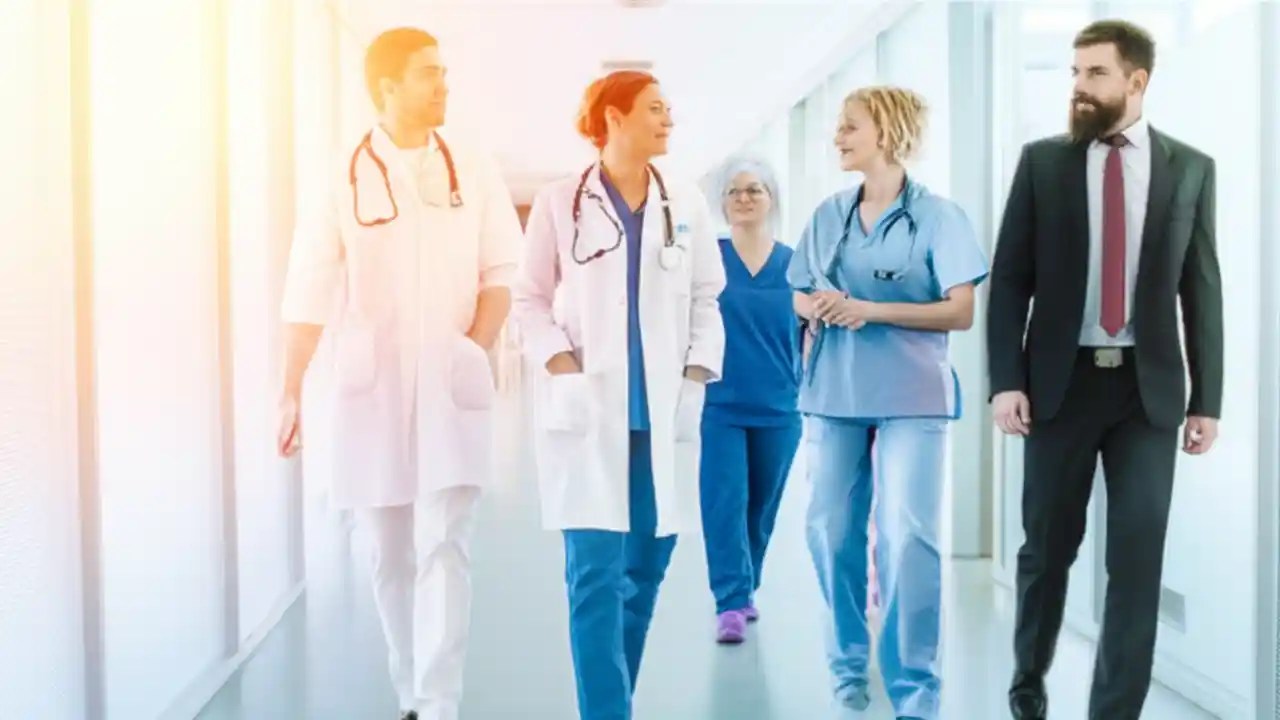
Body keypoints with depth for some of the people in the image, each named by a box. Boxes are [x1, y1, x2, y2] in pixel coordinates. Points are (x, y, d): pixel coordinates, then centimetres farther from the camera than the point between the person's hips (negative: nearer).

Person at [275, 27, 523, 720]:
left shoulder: (473, 170, 3)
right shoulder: (343, 177, -1)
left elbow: (501, 272, 7)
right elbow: (309, 291, -2)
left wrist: (473, 353, -6)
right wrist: (290, 390, -6)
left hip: (452, 386, 0)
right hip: (371, 386, 0)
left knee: (443, 546, -10)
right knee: (391, 553, 9)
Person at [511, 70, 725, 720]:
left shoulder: (687, 204, 9)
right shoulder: (559, 203, 0)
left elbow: (706, 300, 12)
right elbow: (530, 299, 3)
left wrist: (698, 374, 0)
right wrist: (560, 364, -11)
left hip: (665, 414, 4)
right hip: (587, 411, -3)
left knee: (645, 571, 9)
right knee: (596, 576, -9)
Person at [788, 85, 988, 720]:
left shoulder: (938, 215, -3)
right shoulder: (828, 214, 10)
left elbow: (961, 311, -8)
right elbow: (801, 299, 16)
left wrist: (869, 310, -17)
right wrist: (821, 307, -9)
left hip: (911, 396, -4)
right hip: (834, 392, 4)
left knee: (908, 538, -10)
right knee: (830, 532, 6)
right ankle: (847, 667, 23)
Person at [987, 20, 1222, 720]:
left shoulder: (1190, 168, 4)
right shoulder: (1042, 161, 2)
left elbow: (1202, 289, 5)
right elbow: (1010, 278, 0)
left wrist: (1207, 398, 2)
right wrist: (1006, 380, -8)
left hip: (1149, 387, 0)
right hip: (1061, 380, 0)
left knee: (1138, 556, -4)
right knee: (1048, 547, 10)